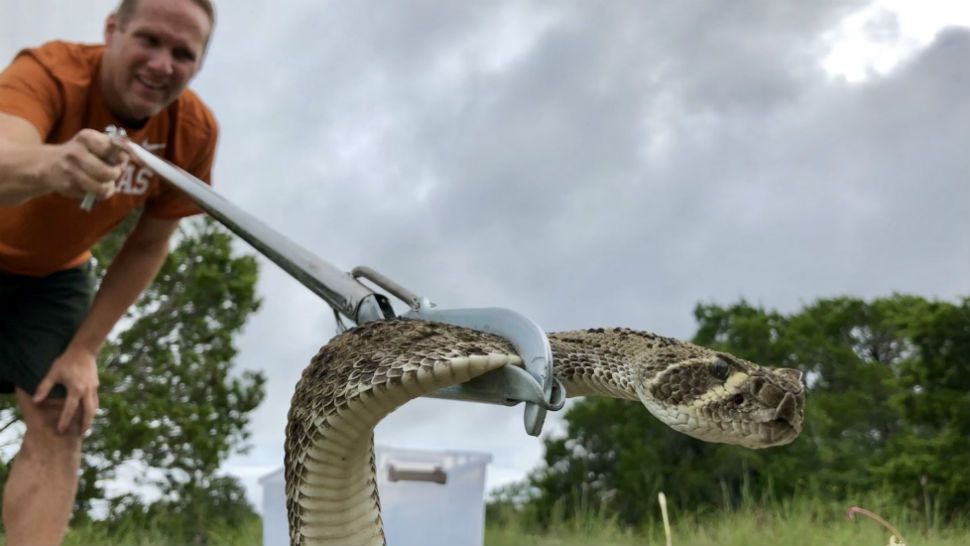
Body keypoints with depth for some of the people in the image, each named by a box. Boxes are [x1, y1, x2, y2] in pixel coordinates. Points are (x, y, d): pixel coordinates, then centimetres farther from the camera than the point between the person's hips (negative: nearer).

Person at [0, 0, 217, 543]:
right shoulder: (48, 71, -32)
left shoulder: (195, 131, -21)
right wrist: (47, 166, -77)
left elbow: (149, 245, -8)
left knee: (59, 423, -9)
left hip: (53, 276, 3)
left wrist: (83, 350, -11)